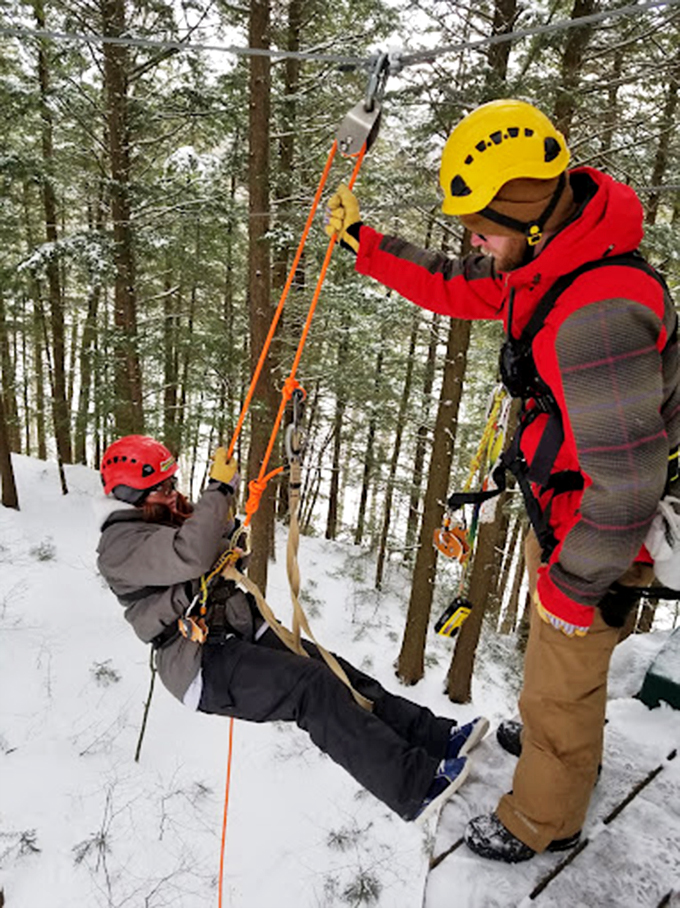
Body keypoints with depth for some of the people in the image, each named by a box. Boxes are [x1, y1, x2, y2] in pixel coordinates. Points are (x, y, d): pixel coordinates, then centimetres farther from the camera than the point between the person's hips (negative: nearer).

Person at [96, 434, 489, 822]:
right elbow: (191, 557, -31)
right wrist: (220, 488, -23)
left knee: (337, 673, -9)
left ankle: (437, 736, -9)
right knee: (313, 687, -25)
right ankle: (415, 785, -25)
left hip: (247, 632, 8)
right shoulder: (119, 544, -10)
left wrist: (229, 530, 6)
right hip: (202, 662, -8)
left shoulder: (175, 516, 16)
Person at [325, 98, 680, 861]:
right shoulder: (545, 259, -6)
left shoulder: (596, 316, -37)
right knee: (551, 642, 31)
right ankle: (562, 742, 61)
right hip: (558, 507, 9)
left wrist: (570, 584, -20)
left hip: (597, 534, -9)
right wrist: (361, 241, 8)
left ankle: (545, 820, 43)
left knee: (560, 684, 13)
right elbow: (451, 288, 10)